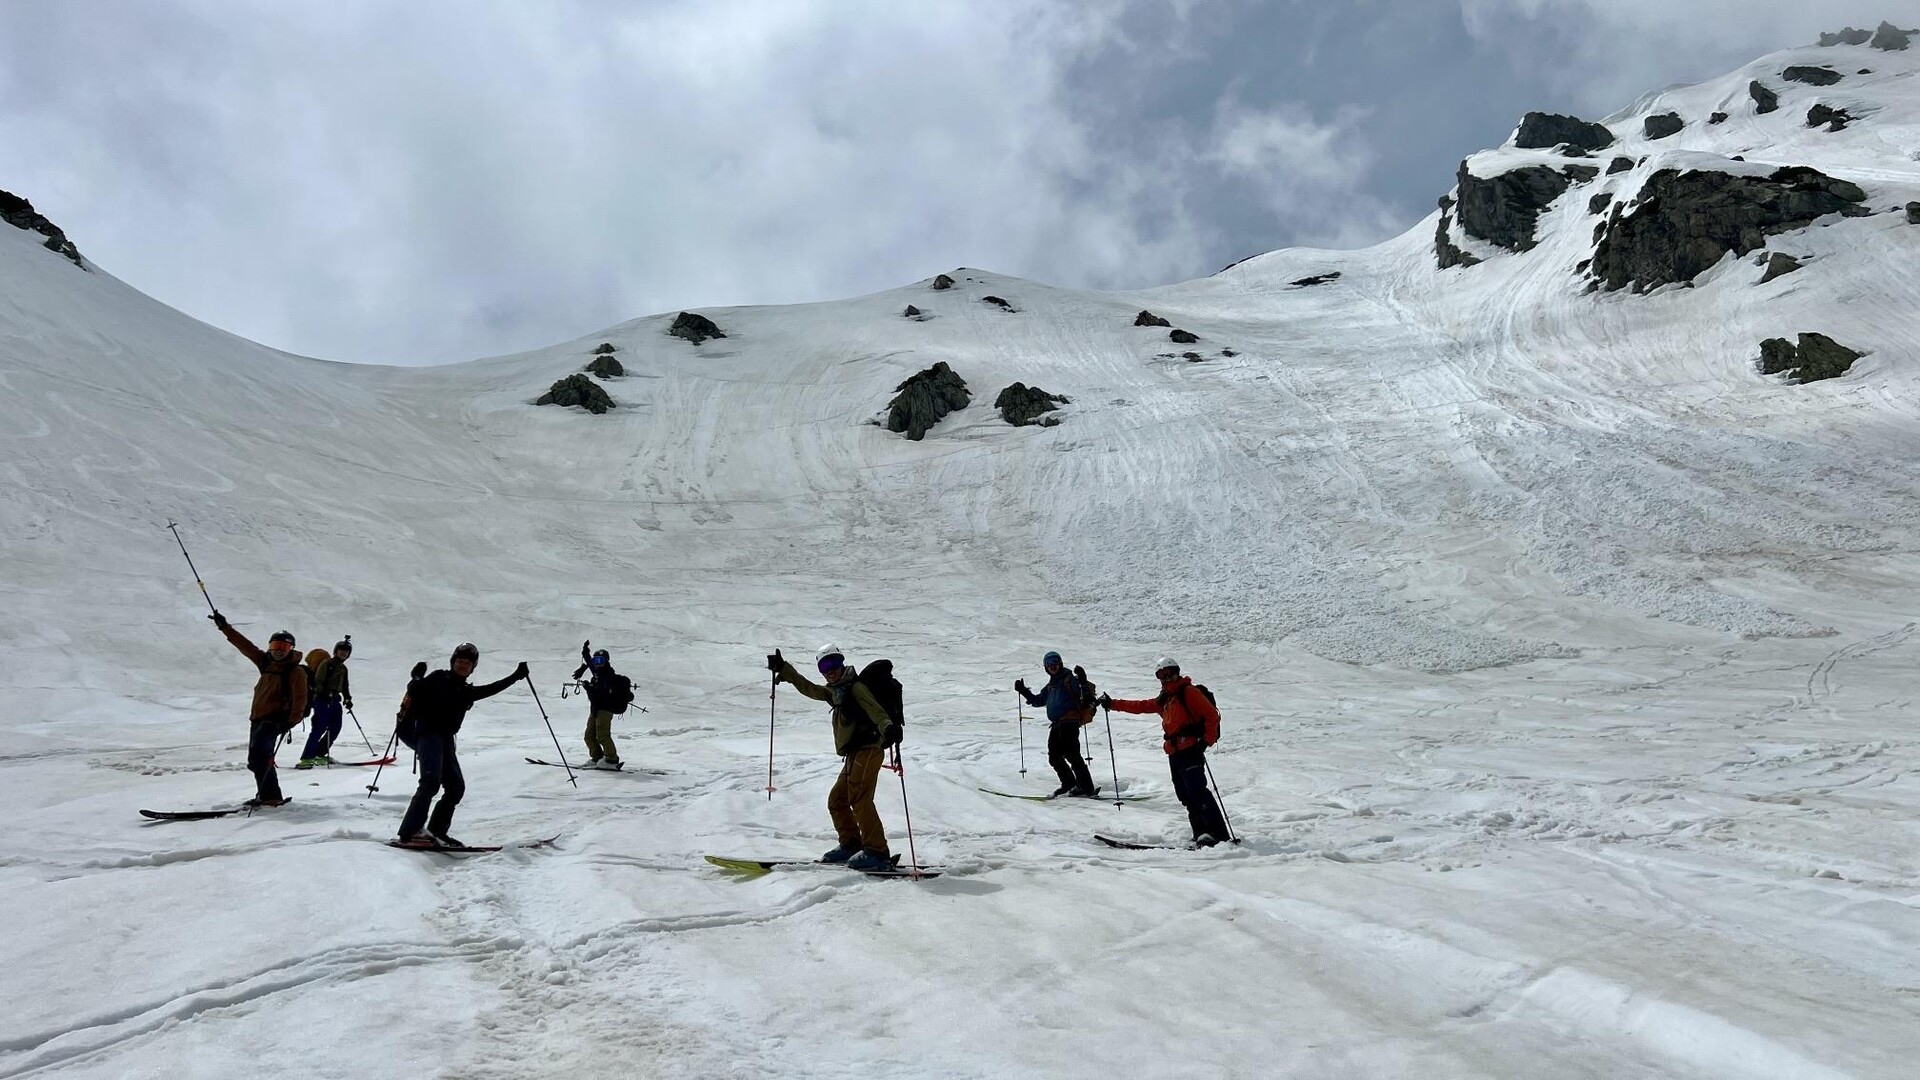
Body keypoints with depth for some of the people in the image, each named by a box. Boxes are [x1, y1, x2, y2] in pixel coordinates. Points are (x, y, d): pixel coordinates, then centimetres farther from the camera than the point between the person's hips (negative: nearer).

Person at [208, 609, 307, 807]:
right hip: (258, 718, 8)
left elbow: (300, 699, -13)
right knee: (262, 758, 13)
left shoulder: (296, 672, -8)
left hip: (274, 720, -8)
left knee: (257, 757, -19)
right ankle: (269, 795, 23)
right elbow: (245, 645, 16)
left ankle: (269, 795, -19)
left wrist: (292, 720, -23)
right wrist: (225, 627, 15)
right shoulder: (266, 662, 12)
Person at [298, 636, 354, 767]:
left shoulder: (343, 668, 21)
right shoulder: (327, 663, -2)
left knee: (335, 729, 3)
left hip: (335, 700, 8)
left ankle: (319, 754, 13)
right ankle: (306, 758, -15)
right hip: (322, 699, -8)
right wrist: (325, 693, -24)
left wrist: (348, 698, 17)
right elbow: (318, 681, -12)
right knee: (319, 728, -15)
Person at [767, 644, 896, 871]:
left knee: (859, 800, -17)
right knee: (837, 800, 12)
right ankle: (850, 844, 19)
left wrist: (888, 728, -42)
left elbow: (875, 709, -22)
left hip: (868, 749, -10)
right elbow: (809, 689, 33)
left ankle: (877, 852, -18)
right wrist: (783, 670, 35)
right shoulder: (835, 691, 20)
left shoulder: (856, 687, -6)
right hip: (855, 754, 10)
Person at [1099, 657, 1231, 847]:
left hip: (1190, 750, -9)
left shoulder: (1189, 692, -3)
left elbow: (1212, 715, -9)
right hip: (1174, 753, 9)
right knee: (1186, 796, 4)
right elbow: (1140, 706, 28)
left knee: (1197, 792, -18)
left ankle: (1218, 834, -21)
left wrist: (1206, 740, -16)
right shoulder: (1164, 700, 22)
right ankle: (1201, 834, 4)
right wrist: (1112, 703, 24)